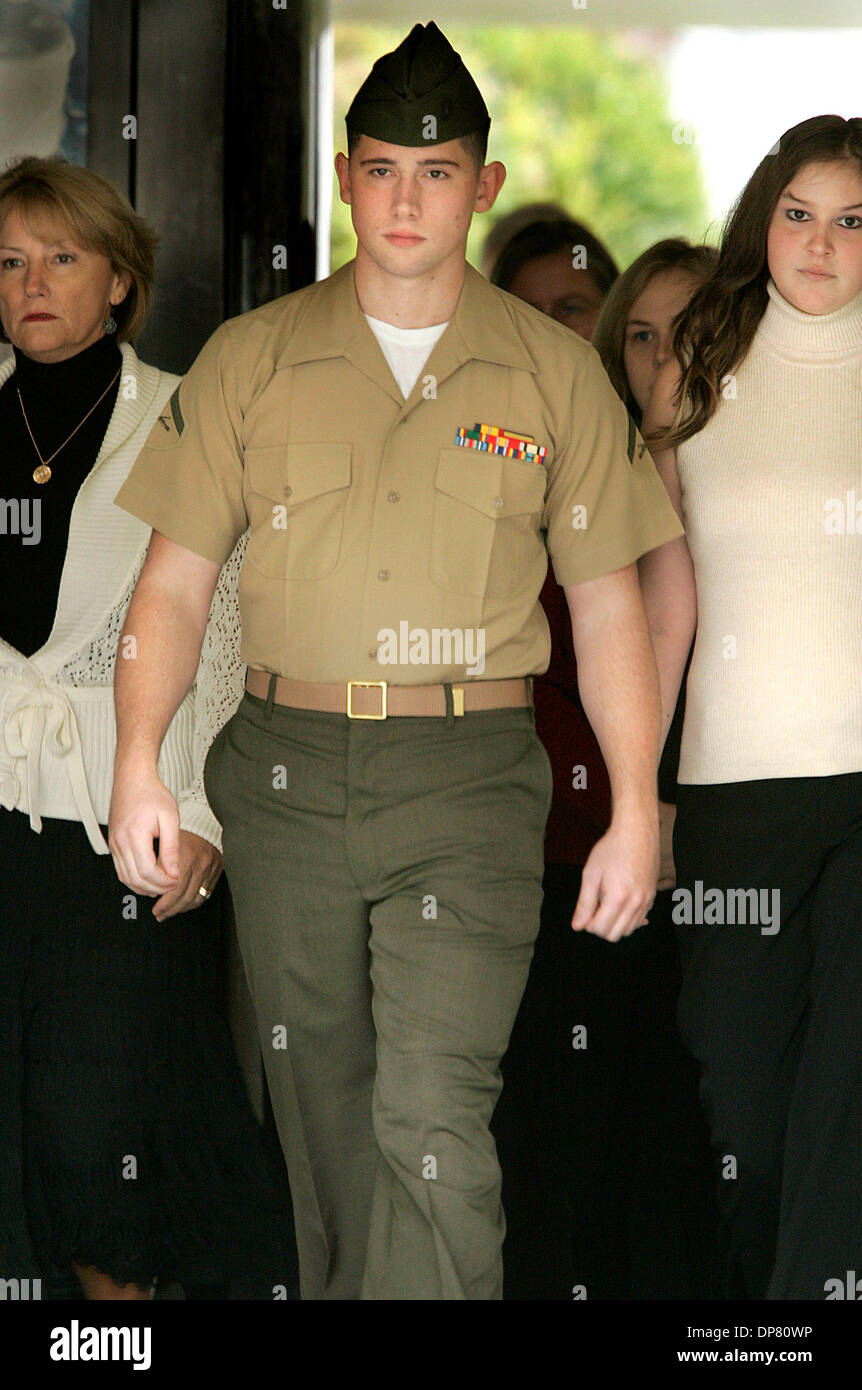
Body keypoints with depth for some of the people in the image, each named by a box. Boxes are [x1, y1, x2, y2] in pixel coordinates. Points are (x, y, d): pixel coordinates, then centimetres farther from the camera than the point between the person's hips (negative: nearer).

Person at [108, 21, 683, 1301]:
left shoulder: (555, 373, 6)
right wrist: (138, 762, -6)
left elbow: (607, 604, 8)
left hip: (470, 776, -2)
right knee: (322, 1103, 11)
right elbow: (176, 581, 6)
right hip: (288, 767, 2)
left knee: (434, 1123, -14)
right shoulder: (251, 360, 7)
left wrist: (637, 810, 2)